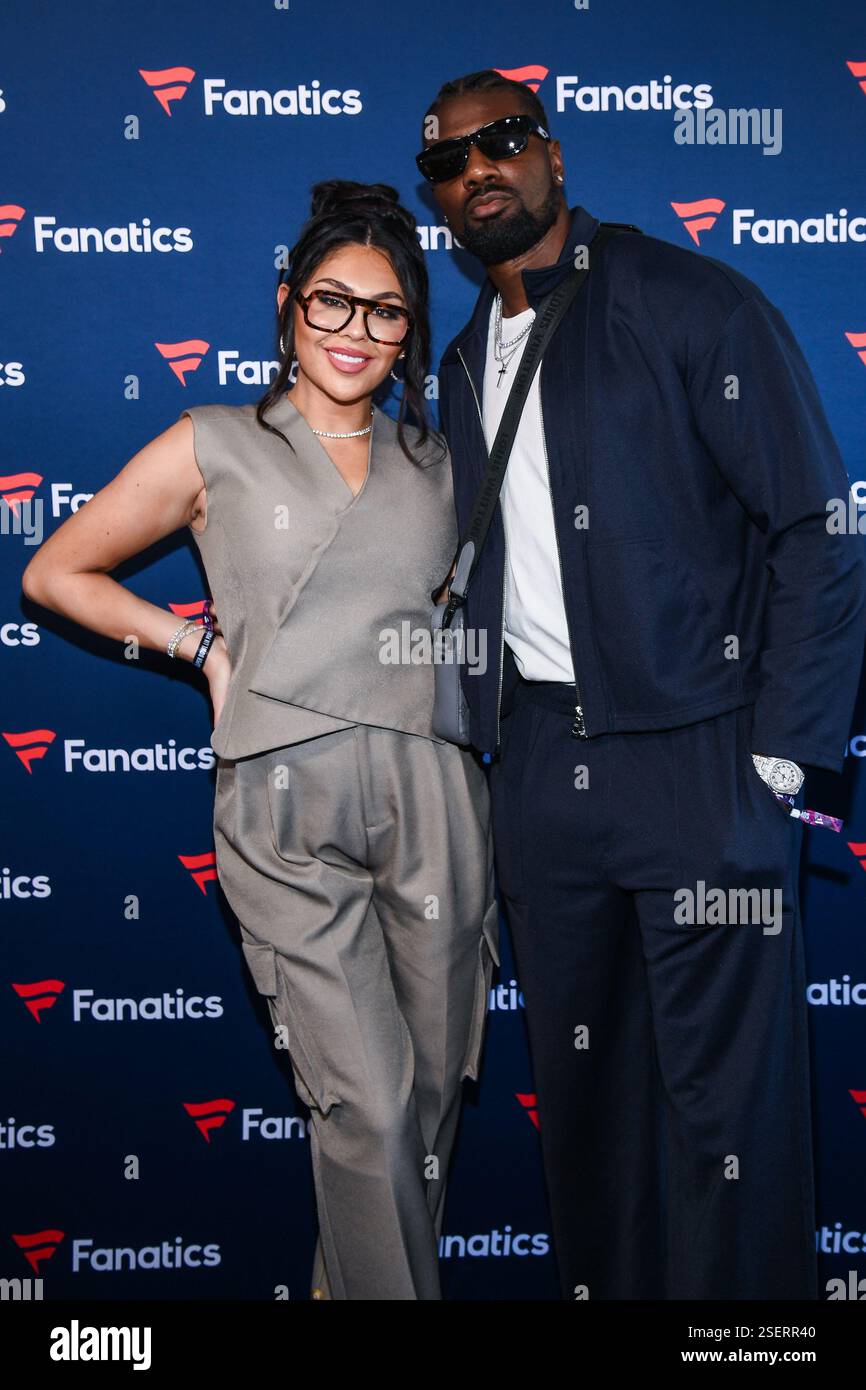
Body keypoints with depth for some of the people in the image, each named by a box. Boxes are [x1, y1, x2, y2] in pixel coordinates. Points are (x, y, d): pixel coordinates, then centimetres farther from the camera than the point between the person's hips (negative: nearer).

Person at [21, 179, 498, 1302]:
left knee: (432, 1090, 11)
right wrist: (203, 642, 5)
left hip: (433, 796, 4)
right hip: (285, 805, -3)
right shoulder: (215, 449, 7)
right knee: (370, 1104, -7)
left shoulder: (434, 463, 16)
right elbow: (54, 573, 11)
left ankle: (351, 1281, 33)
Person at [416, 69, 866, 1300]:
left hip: (695, 757, -5)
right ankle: (600, 1284, 31)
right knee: (579, 1072, 15)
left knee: (725, 1093, 0)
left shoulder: (693, 304, -4)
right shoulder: (464, 363, 16)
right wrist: (487, 739, 9)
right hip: (538, 769, 6)